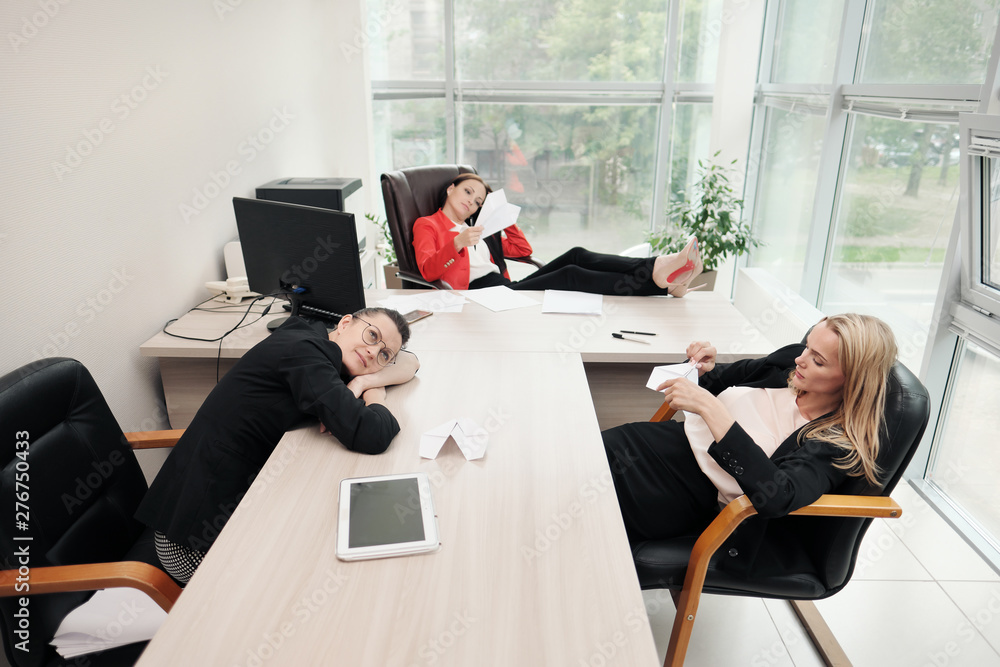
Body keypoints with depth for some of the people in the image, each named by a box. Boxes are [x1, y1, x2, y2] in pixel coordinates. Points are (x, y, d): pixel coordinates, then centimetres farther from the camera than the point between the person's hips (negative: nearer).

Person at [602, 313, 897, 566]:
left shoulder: (837, 443, -20)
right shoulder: (789, 361, -1)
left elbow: (776, 496, -38)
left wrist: (708, 407, -40)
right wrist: (707, 369, -8)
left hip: (697, 498, -6)